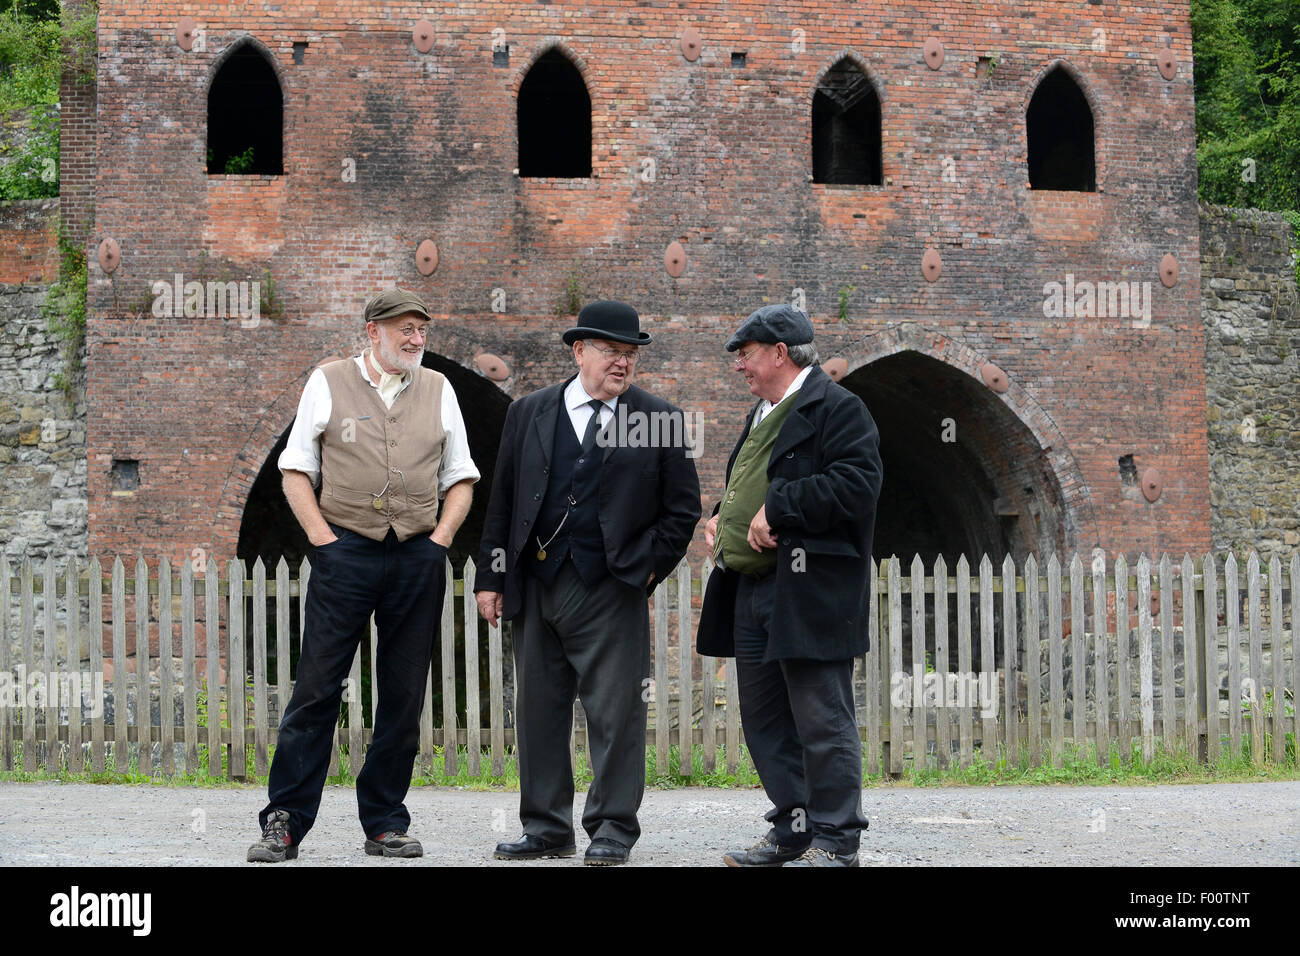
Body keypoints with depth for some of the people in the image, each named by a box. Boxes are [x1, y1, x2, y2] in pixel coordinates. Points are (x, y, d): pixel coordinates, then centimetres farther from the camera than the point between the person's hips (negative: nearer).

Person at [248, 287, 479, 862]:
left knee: (404, 695, 5)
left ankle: (386, 824, 12)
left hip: (419, 557, 3)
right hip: (346, 550, -3)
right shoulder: (328, 383, 5)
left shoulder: (438, 390, 13)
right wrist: (321, 535, -6)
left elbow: (460, 477, 17)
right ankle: (284, 822, -1)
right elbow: (295, 469, 5)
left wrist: (441, 538, 3)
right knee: (317, 689, -6)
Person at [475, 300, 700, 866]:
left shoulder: (660, 420, 4)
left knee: (615, 712, -2)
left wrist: (647, 566, -3)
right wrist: (491, 577, 6)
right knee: (538, 709, 7)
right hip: (536, 584, 3)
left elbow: (682, 509, 7)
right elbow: (502, 501, 11)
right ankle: (546, 829, 17)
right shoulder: (529, 413, 10)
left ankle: (612, 830, 8)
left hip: (611, 591, -3)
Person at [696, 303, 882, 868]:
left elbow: (856, 486, -19)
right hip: (752, 589, 10)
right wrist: (722, 516, 12)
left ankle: (834, 841, 0)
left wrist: (778, 509, -20)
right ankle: (792, 831, 21)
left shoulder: (836, 408, -7)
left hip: (810, 593, -10)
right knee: (765, 721, 13)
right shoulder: (762, 414, 22)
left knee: (822, 721, -6)